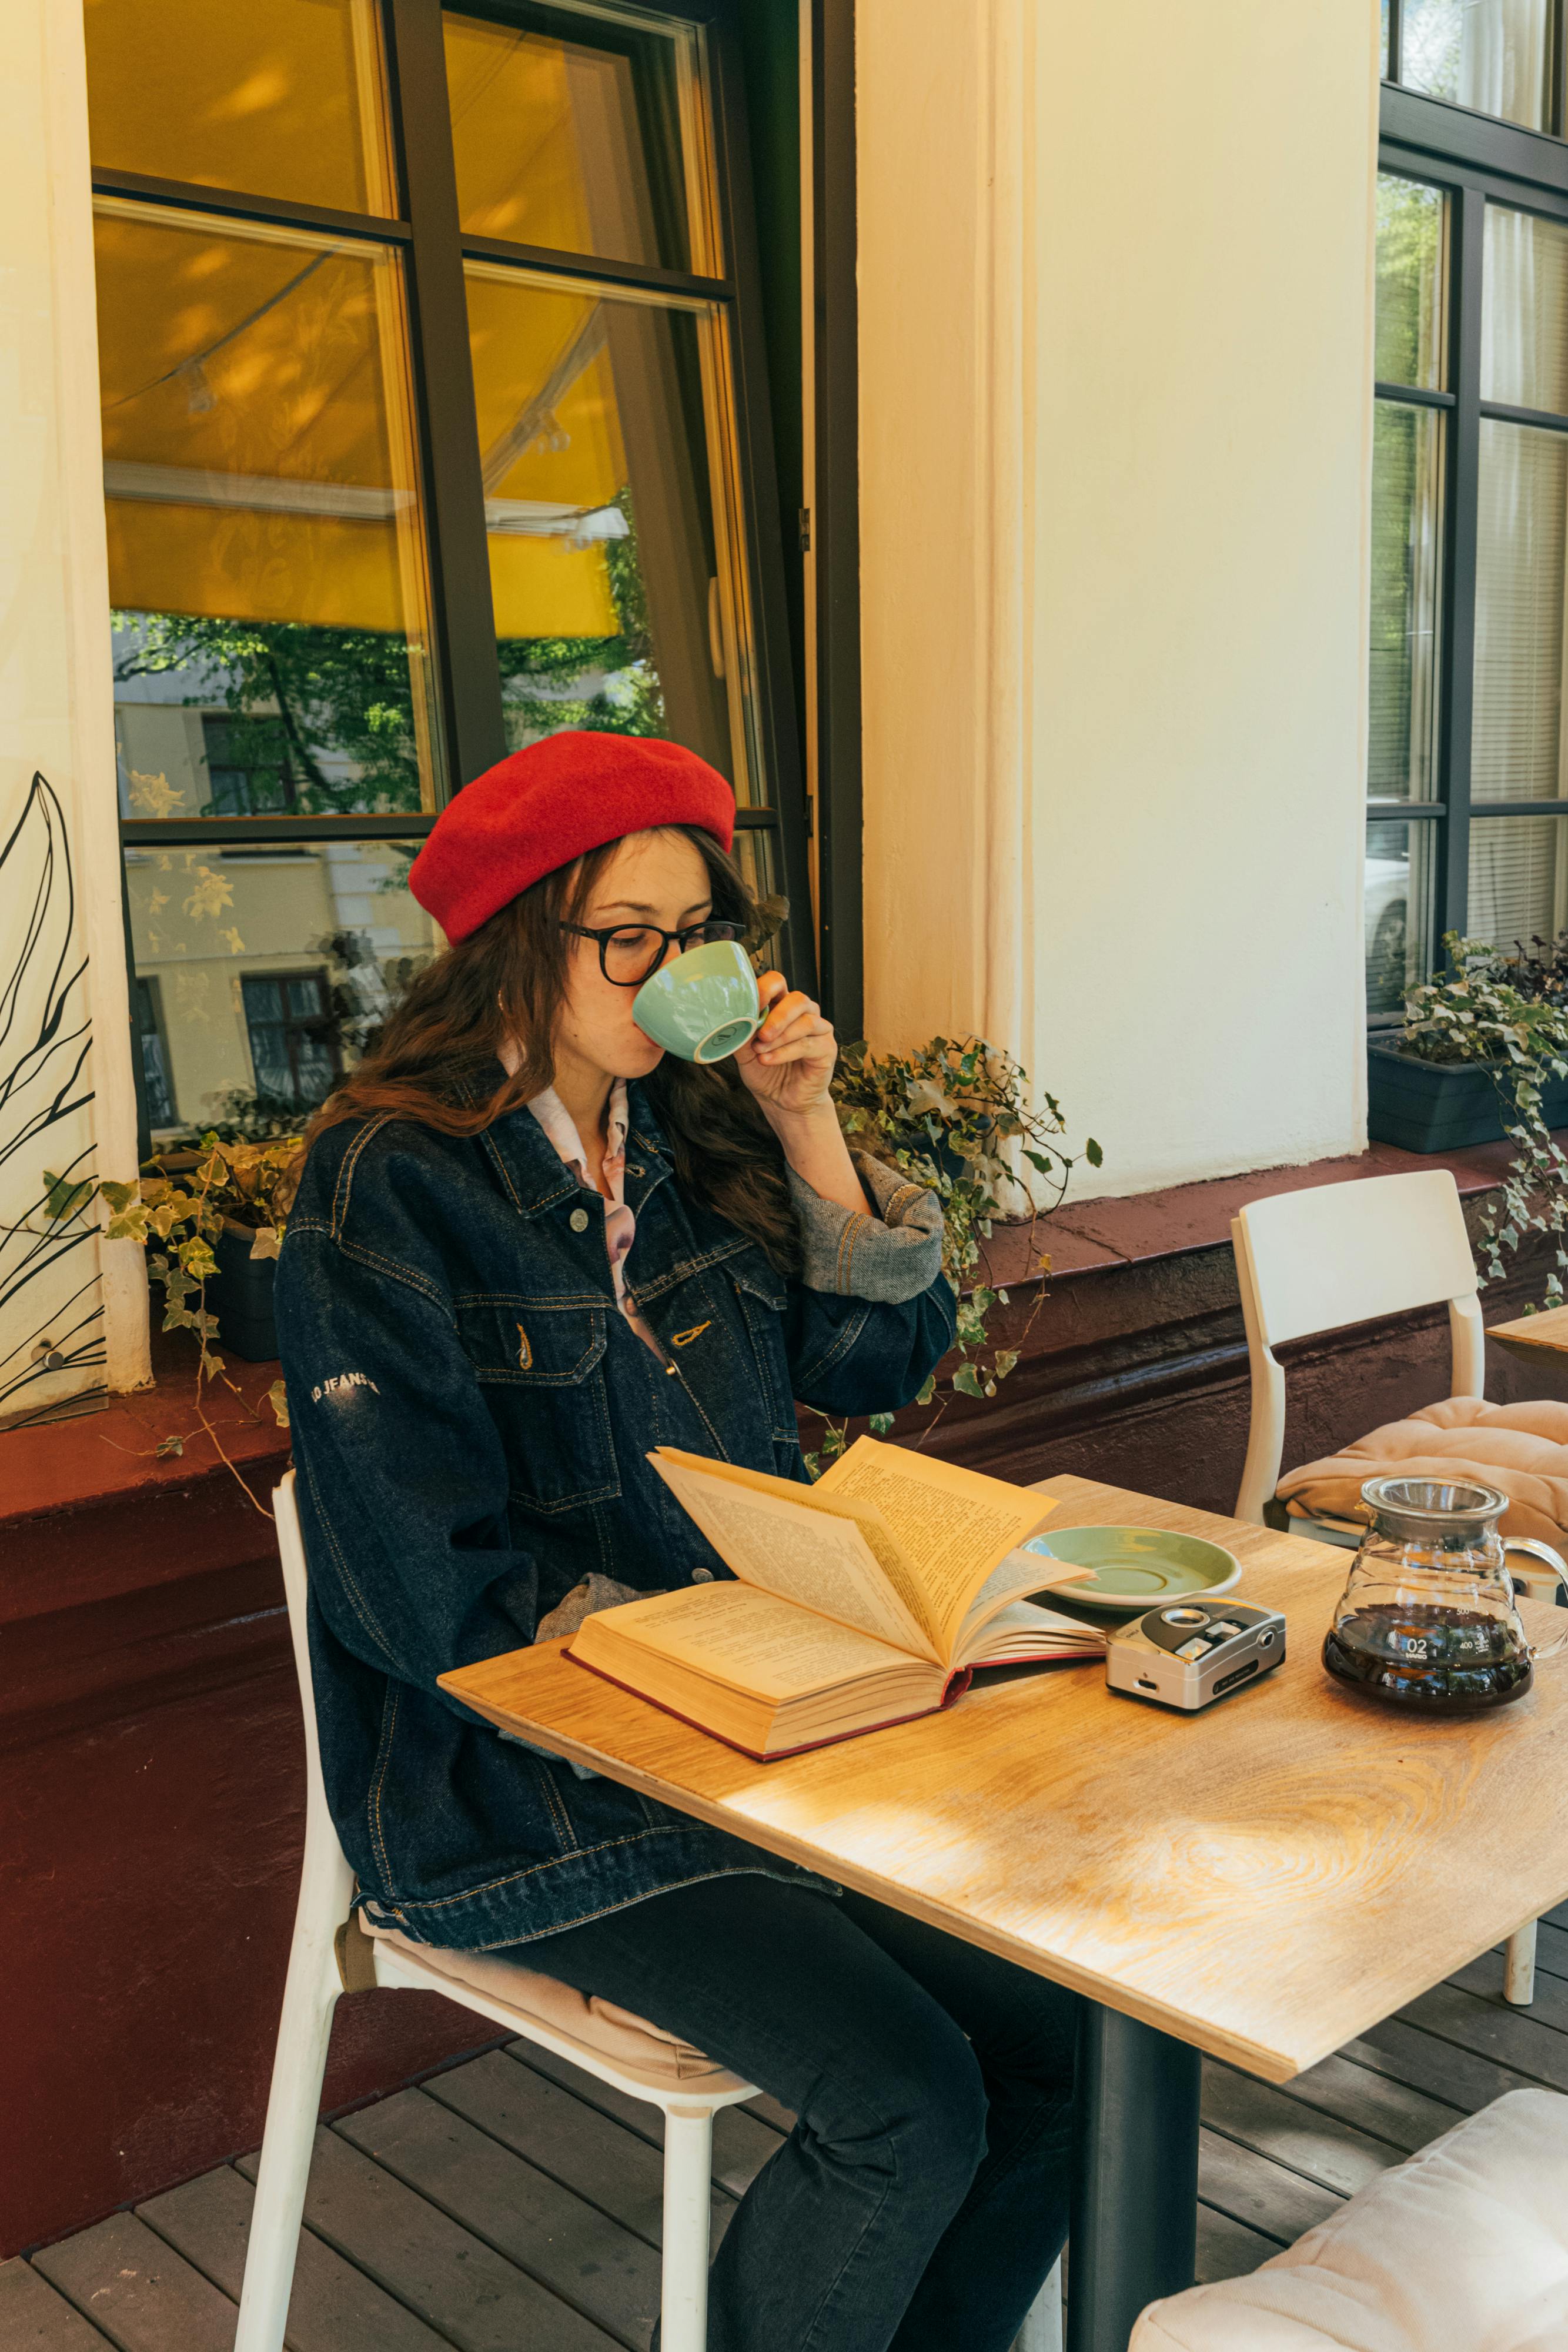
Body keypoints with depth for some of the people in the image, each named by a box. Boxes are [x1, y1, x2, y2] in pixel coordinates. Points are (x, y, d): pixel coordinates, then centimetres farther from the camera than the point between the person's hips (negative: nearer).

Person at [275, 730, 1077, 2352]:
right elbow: (434, 1593, -15)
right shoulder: (387, 1189, -13)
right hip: (520, 1775, -6)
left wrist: (806, 1126, -4)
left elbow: (881, 1365, 8)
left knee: (1058, 2028, -8)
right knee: (908, 2105, -19)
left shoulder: (692, 1137, 7)